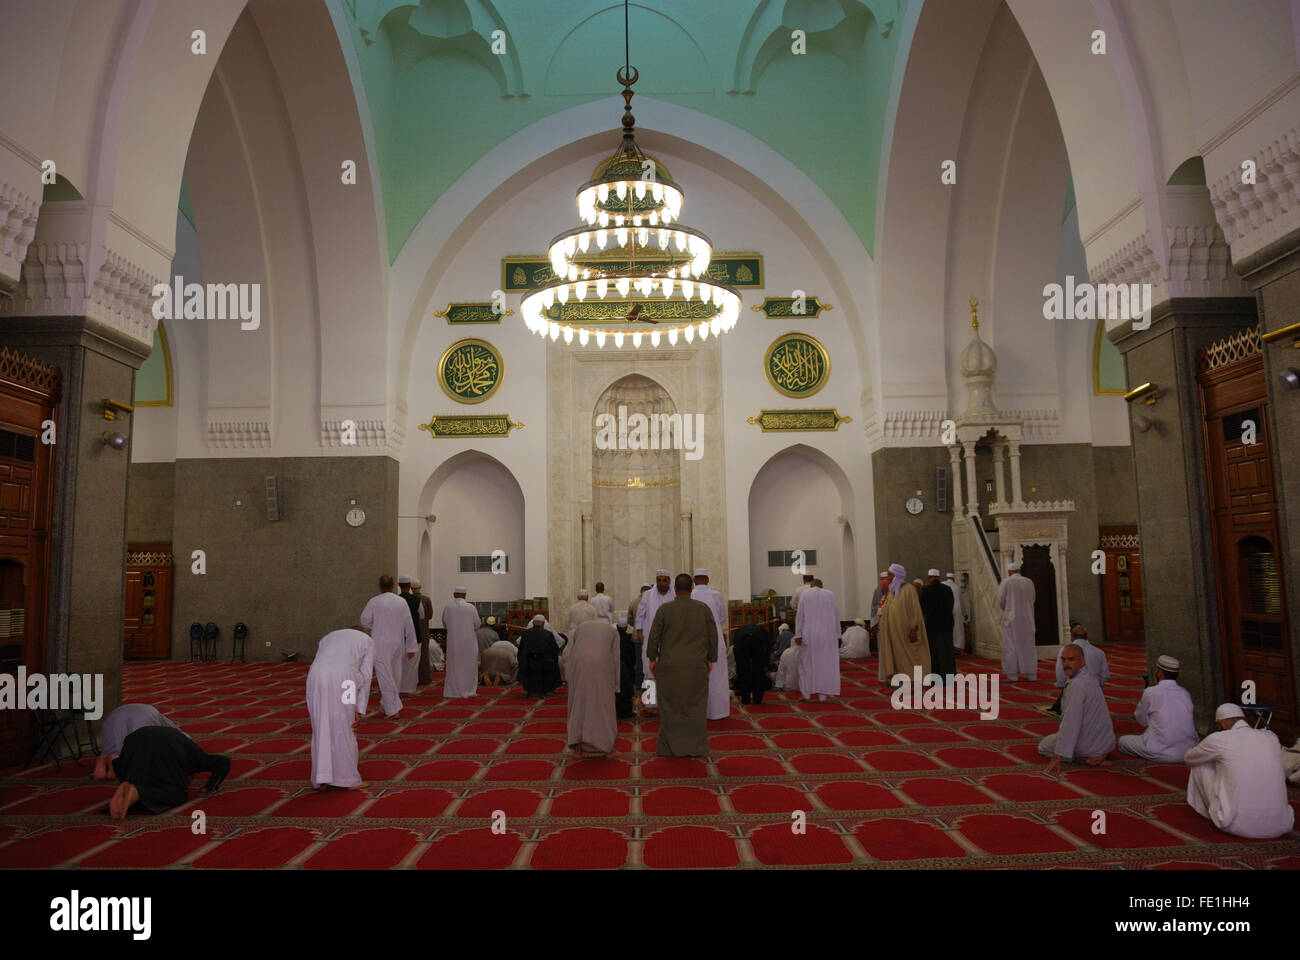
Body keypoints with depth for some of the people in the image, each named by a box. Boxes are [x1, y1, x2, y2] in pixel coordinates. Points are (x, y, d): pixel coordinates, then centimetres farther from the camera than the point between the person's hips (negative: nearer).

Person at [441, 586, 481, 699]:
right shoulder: (471, 607, -9)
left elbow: (445, 624, 6)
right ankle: (468, 691, 13)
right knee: (468, 666, 10)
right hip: (469, 642, -1)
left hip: (453, 642, 1)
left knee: (453, 666, 10)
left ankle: (452, 692, 11)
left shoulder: (447, 607, -6)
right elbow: (477, 624, -1)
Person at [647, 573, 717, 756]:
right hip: (697, 666, 1)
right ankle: (695, 747, 15)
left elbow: (653, 636, -5)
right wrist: (710, 659, 12)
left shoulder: (664, 609, -7)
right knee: (695, 707, 11)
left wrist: (652, 658, 6)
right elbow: (713, 636, 2)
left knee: (670, 708, 8)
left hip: (669, 666, -1)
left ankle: (669, 747, 13)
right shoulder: (704, 608, -2)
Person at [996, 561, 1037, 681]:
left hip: (1011, 618, -3)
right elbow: (1031, 600, 13)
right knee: (1028, 646, 10)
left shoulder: (1005, 582, -6)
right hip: (1027, 618, 3)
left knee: (1011, 646, 1)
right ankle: (1031, 674, 9)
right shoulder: (1029, 582, 4)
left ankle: (1013, 675, -1)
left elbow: (1001, 601, -7)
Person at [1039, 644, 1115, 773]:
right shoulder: (1089, 677, 5)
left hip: (1088, 745, -9)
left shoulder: (1077, 684, -26)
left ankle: (1085, 759, -4)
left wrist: (1057, 758, -28)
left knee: (1043, 746, 13)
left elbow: (1071, 723, -29)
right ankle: (1098, 755, 11)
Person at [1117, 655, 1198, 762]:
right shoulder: (1185, 694, 4)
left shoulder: (1150, 692, -10)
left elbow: (1142, 720, 6)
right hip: (1189, 752, 6)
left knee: (1123, 740, 14)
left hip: (1162, 754, -6)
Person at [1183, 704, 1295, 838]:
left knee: (1200, 765, 15)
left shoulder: (1219, 739, -4)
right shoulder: (1271, 737, 8)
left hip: (1237, 826, -5)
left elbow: (1189, 759, 17)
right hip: (1280, 827, 5)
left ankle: (1212, 813, 32)